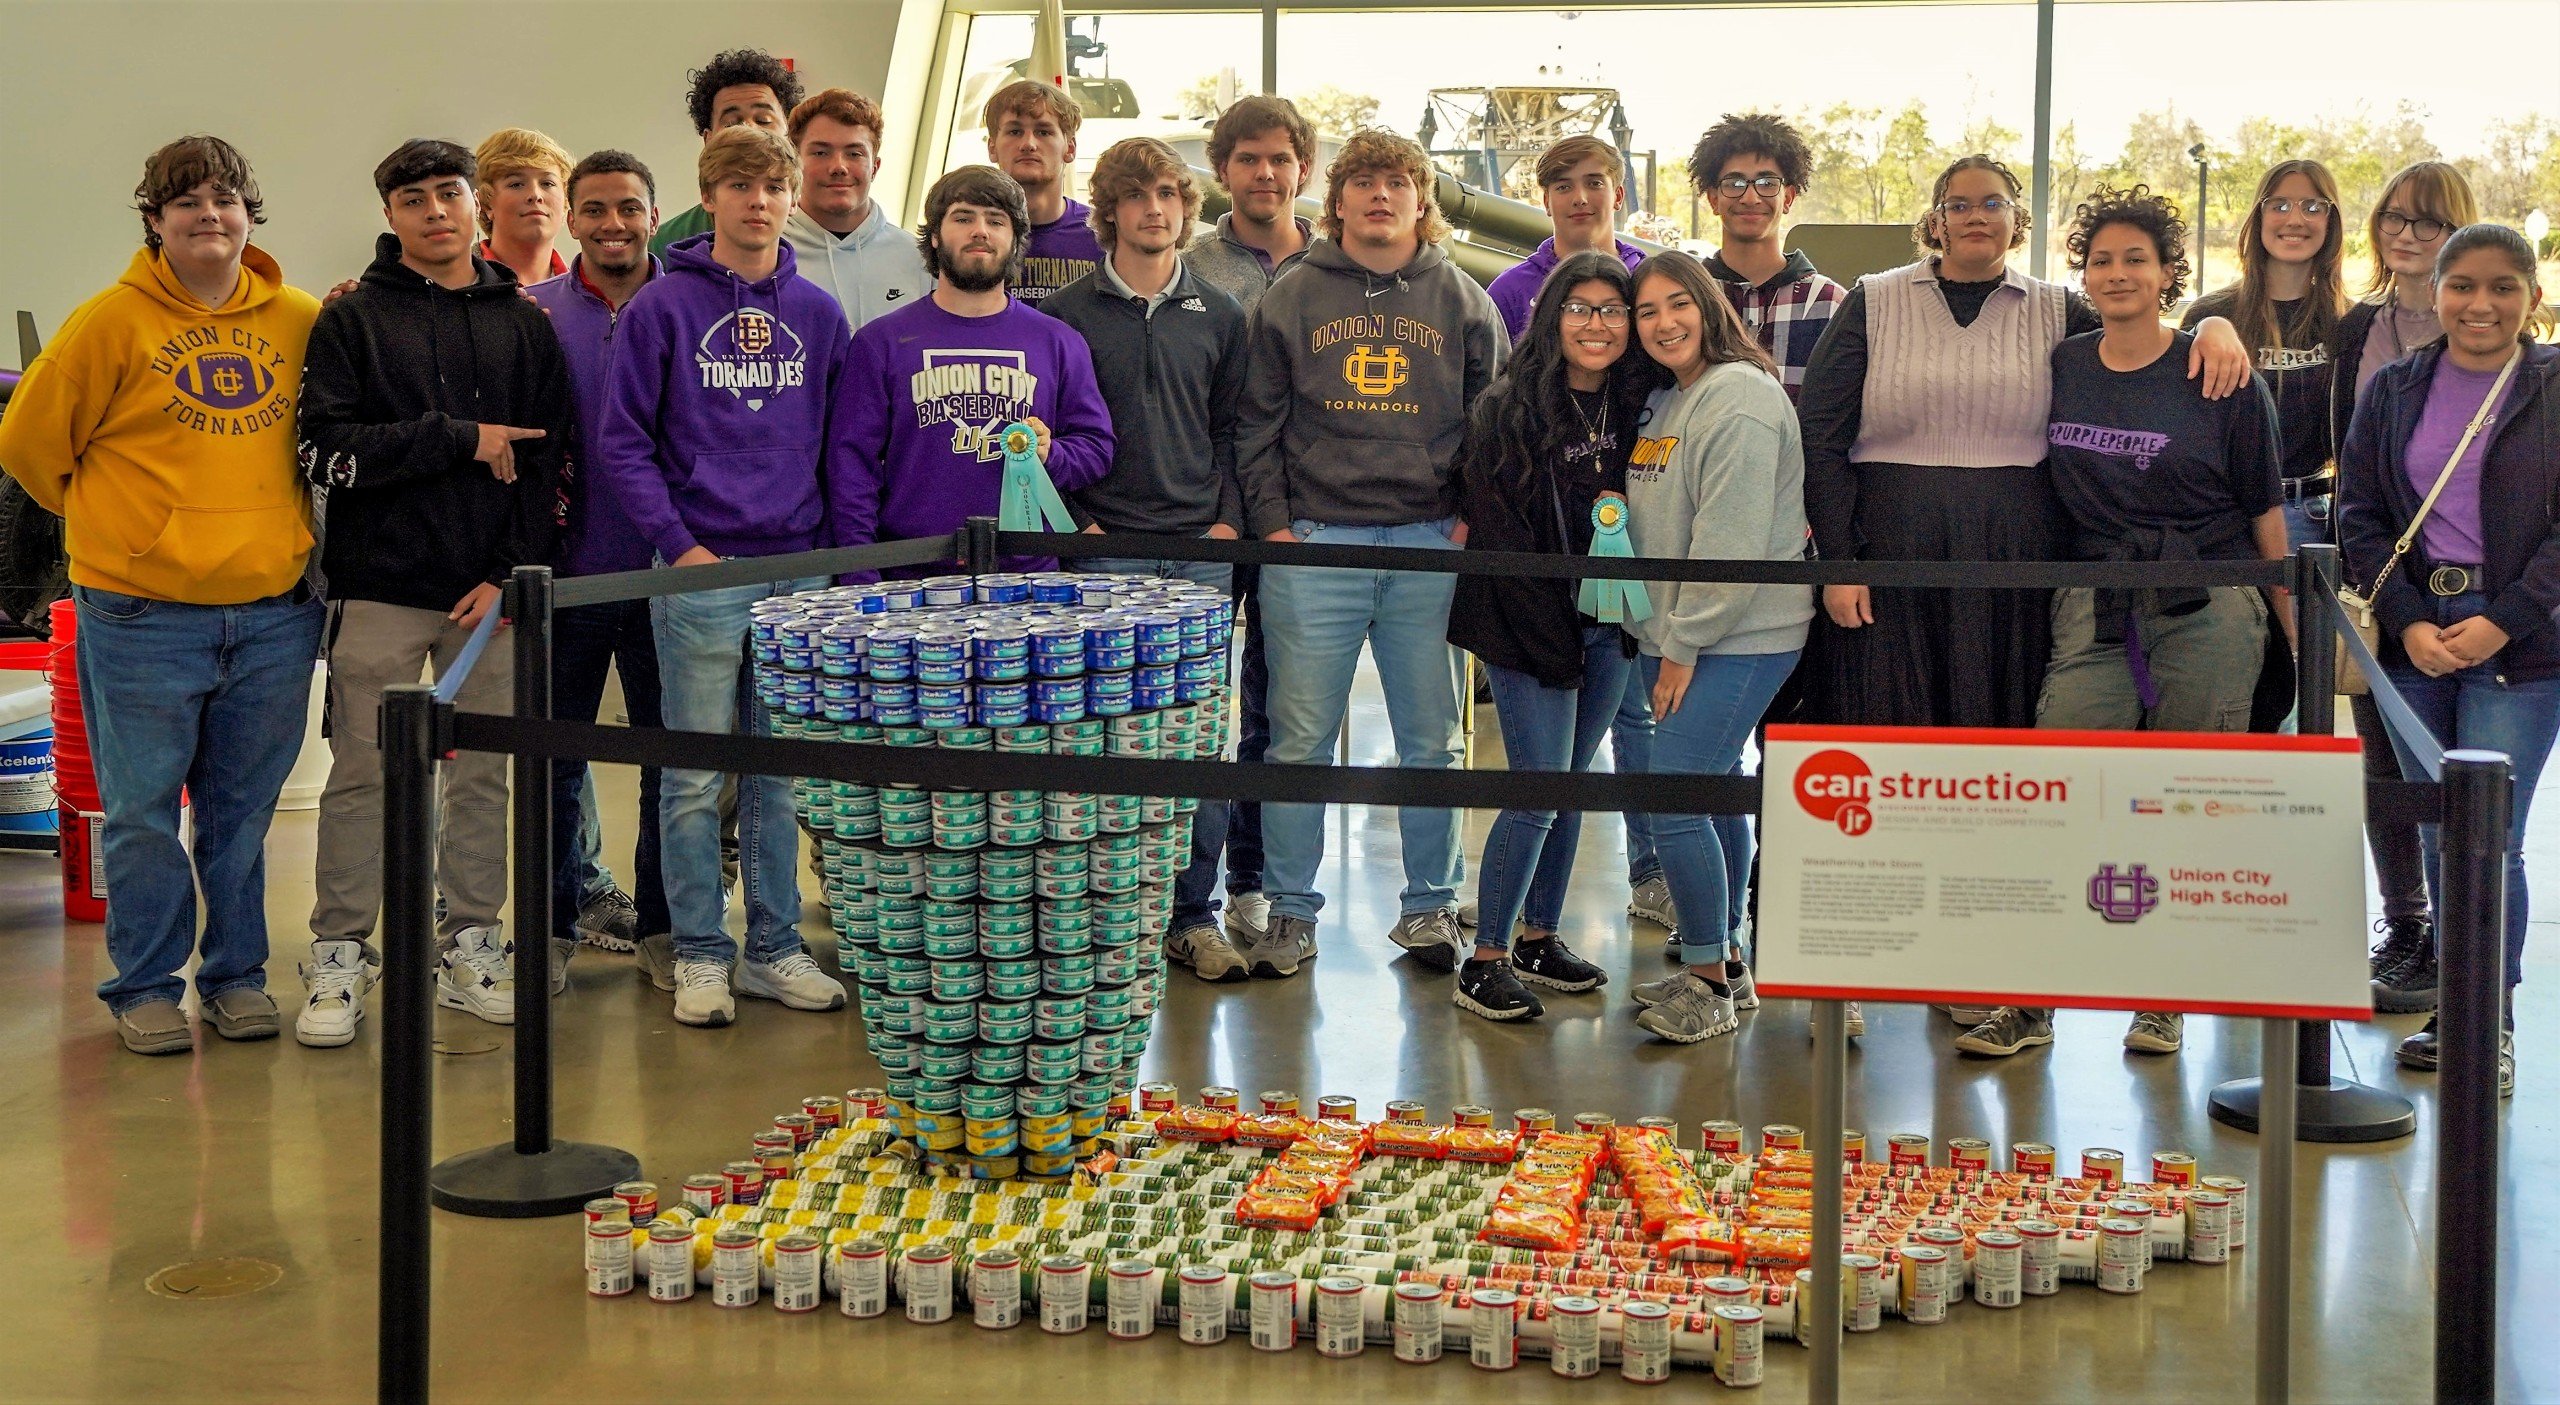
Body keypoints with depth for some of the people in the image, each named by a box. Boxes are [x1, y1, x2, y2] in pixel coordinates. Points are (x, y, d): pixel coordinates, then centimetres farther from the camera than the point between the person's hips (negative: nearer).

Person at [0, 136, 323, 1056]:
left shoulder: (300, 321, 4)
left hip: (272, 611, 3)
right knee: (141, 810, 3)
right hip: (143, 614, -3)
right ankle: (146, 988, 15)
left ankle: (236, 974, 23)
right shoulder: (112, 321, -5)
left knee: (243, 813, 11)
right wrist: (110, 522, 8)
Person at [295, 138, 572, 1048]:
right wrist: (459, 438, -11)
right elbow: (327, 453, -9)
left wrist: (510, 570, -5)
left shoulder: (525, 326, 10)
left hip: (492, 588, 2)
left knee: (484, 773, 7)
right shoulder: (352, 321, 4)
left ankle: (470, 947, 17)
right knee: (363, 774, 1)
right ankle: (340, 957, 8)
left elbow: (549, 463, 6)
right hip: (379, 585, -2)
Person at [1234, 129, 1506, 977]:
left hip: (1431, 547, 1)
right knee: (1300, 740, 1)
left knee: (1430, 741, 7)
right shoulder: (1291, 299, 7)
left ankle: (1430, 906, 18)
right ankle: (1290, 913, 10)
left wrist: (1473, 518, -1)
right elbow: (1257, 422, 7)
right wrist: (1271, 522, -2)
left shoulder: (1463, 301, 9)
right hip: (1314, 541, -1)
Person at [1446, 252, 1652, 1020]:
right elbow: (1499, 535, -12)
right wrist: (1555, 641, -13)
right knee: (1539, 791, -8)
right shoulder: (1507, 408, -11)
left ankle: (1540, 938, 23)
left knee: (1571, 785, 11)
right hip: (1529, 628, -5)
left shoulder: (1638, 405, 3)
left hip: (1609, 627, 5)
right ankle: (1485, 961, 1)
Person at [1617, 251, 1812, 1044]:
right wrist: (1666, 642, 11)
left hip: (1741, 638, -9)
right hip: (1680, 639, 9)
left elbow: (1732, 542, -19)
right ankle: (1724, 969, 22)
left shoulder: (1737, 398, -14)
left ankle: (1709, 980, 0)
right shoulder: (1665, 403, 16)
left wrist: (1684, 645, -16)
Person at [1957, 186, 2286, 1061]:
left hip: (2208, 607, -2)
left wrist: (2291, 628, 5)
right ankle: (2026, 1002, -4)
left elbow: (2264, 511, 4)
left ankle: (2163, 998, 16)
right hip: (2094, 607, 2)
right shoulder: (2059, 369, 8)